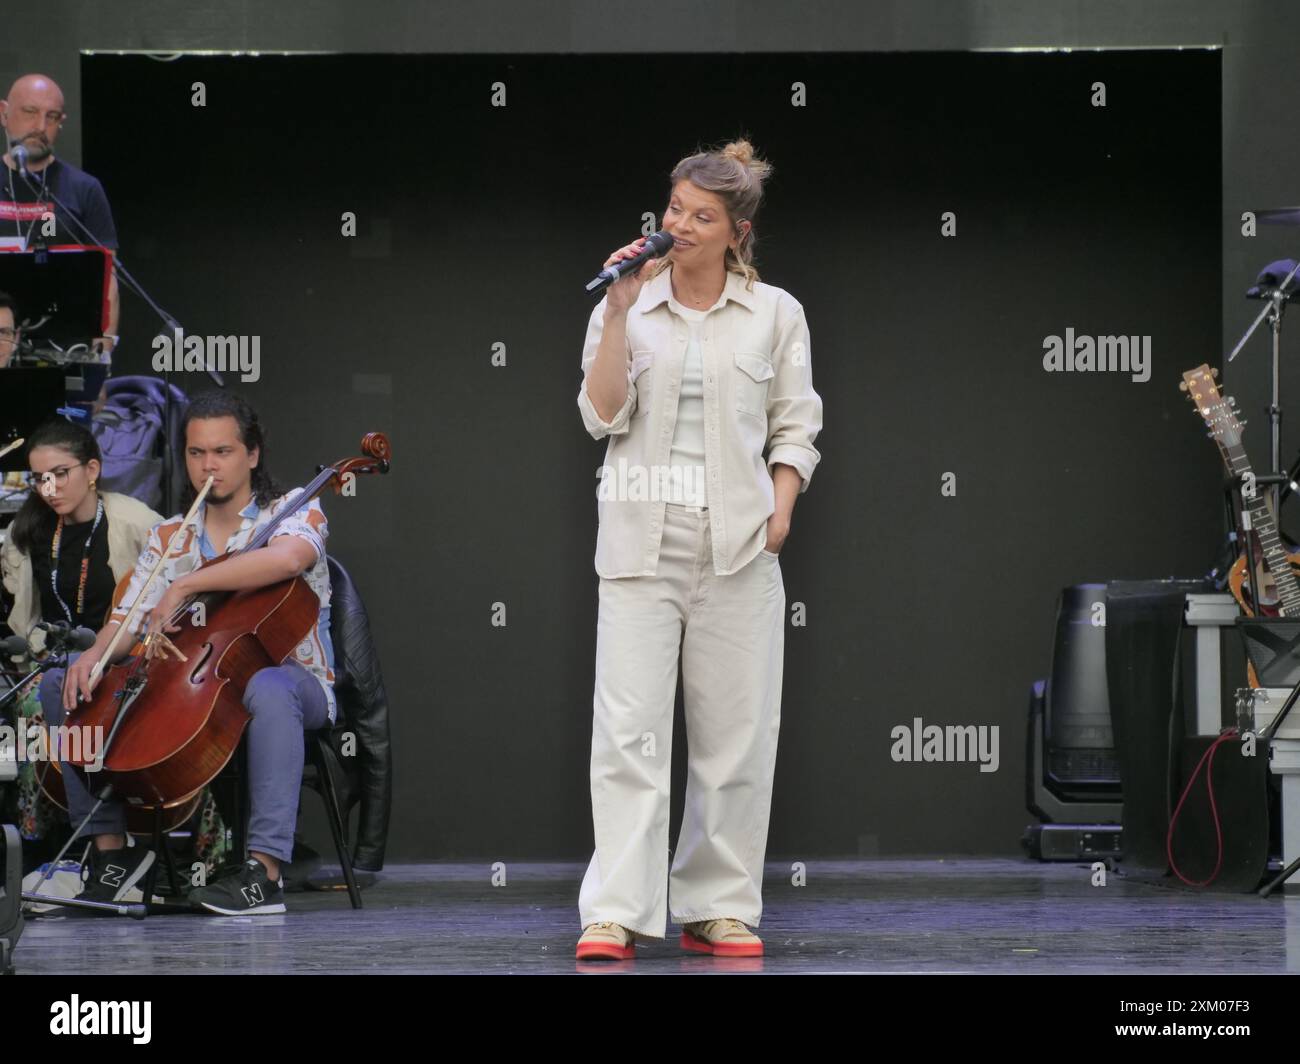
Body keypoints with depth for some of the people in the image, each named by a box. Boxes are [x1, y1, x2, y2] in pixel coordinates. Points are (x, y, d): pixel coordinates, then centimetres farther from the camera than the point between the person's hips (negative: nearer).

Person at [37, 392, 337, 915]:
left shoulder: (294, 511, -2)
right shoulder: (169, 538, 14)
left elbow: (288, 557, -27)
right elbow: (129, 619, 6)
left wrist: (185, 586, -27)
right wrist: (95, 654, -19)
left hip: (294, 680, -5)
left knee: (268, 689, -44)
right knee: (61, 684, -7)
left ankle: (264, 872, -47)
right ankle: (111, 845, -8)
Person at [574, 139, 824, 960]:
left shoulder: (775, 314, 7)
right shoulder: (624, 309, 8)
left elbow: (796, 424, 10)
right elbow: (602, 416, -2)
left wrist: (781, 507, -4)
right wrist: (620, 315, -8)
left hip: (737, 544, 1)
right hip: (642, 540, 0)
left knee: (736, 731, 3)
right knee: (630, 727, -8)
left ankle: (719, 908, 12)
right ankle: (616, 914, -10)